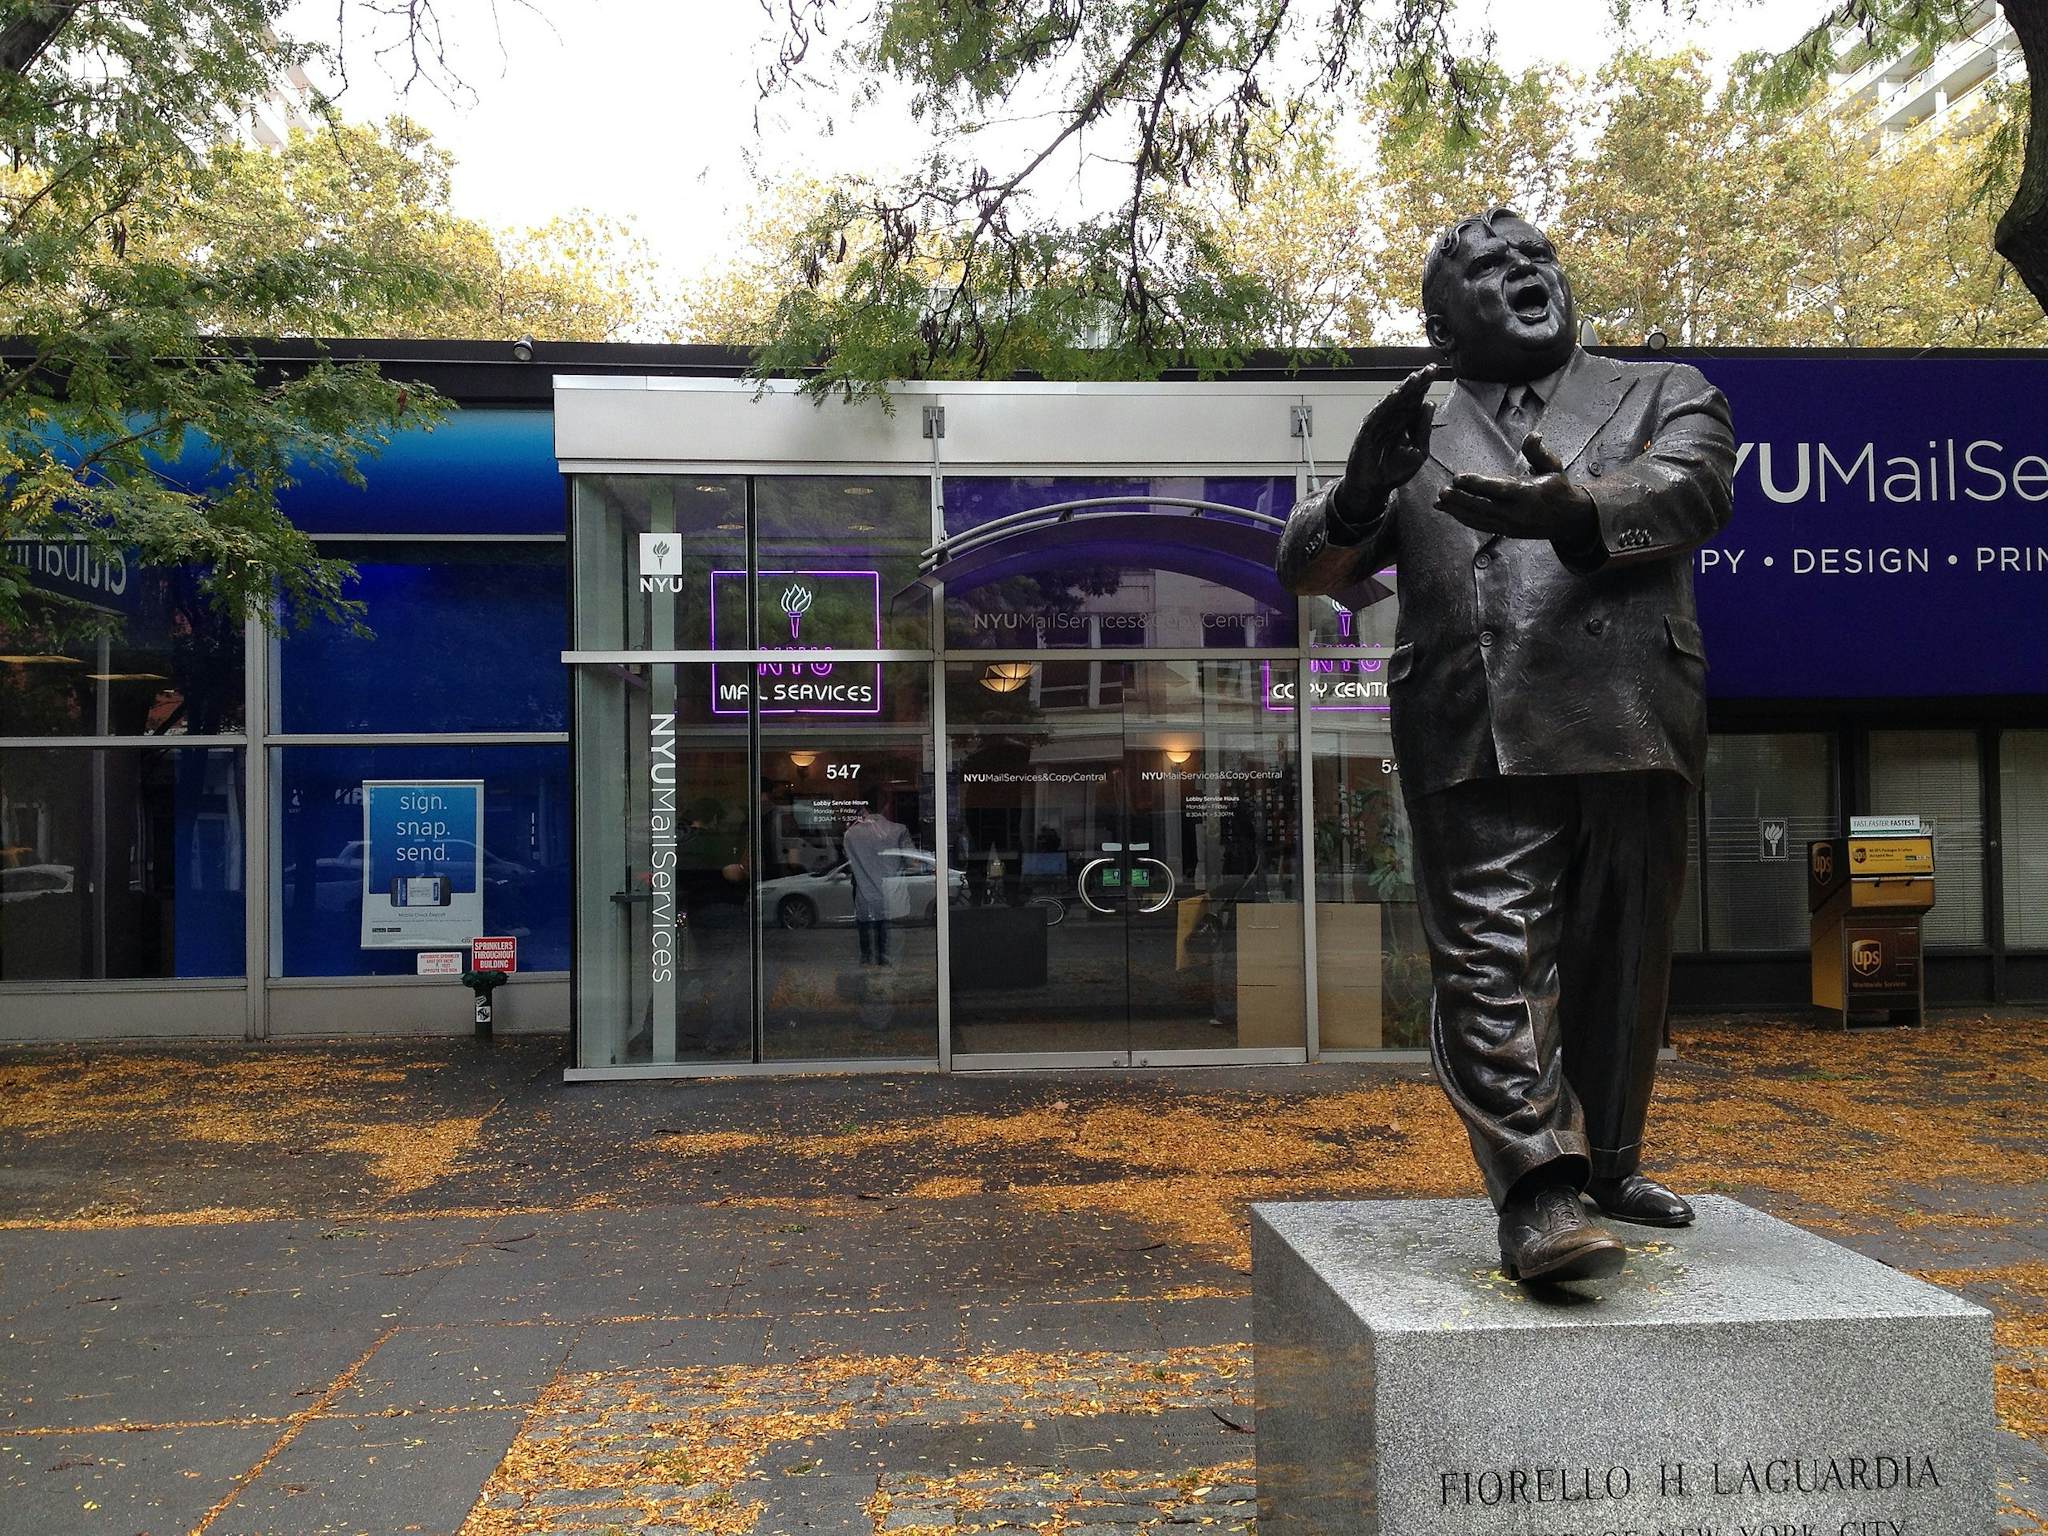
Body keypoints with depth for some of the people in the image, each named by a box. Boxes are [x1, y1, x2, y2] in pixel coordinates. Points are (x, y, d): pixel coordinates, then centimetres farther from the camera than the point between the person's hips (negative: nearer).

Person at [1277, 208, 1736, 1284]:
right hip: (1474, 746, 0)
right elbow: (1306, 566, 11)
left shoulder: (1664, 394, 19)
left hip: (1626, 725, 1)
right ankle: (1538, 1193, -13)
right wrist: (1360, 491, -11)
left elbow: (1686, 492, -3)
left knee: (1621, 966, 10)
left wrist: (1567, 509, -25)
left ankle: (1608, 1161, 27)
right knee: (1493, 961, -12)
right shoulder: (1420, 444, 21)